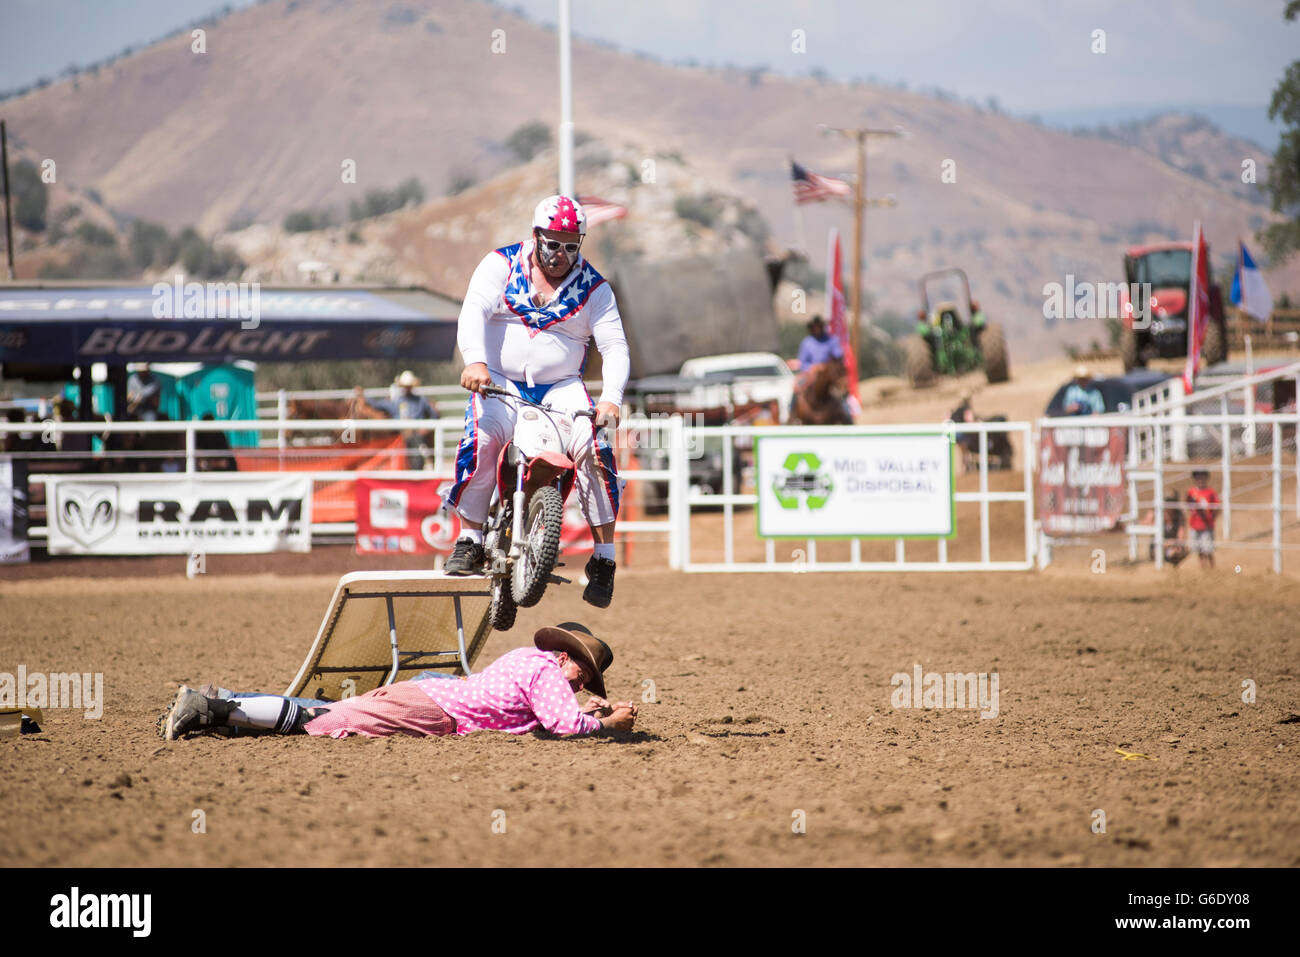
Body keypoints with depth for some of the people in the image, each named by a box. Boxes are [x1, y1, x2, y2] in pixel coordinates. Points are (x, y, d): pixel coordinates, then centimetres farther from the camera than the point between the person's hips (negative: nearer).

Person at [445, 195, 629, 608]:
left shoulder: (593, 287, 4)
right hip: (500, 382, -1)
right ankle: (469, 542, -15)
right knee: (479, 441, -30)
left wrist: (611, 398, -22)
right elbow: (474, 311, -13)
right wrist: (475, 361, -33)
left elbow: (614, 346, -3)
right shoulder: (501, 265, 1)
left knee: (595, 448, -23)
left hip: (562, 388, 1)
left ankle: (603, 559, -13)